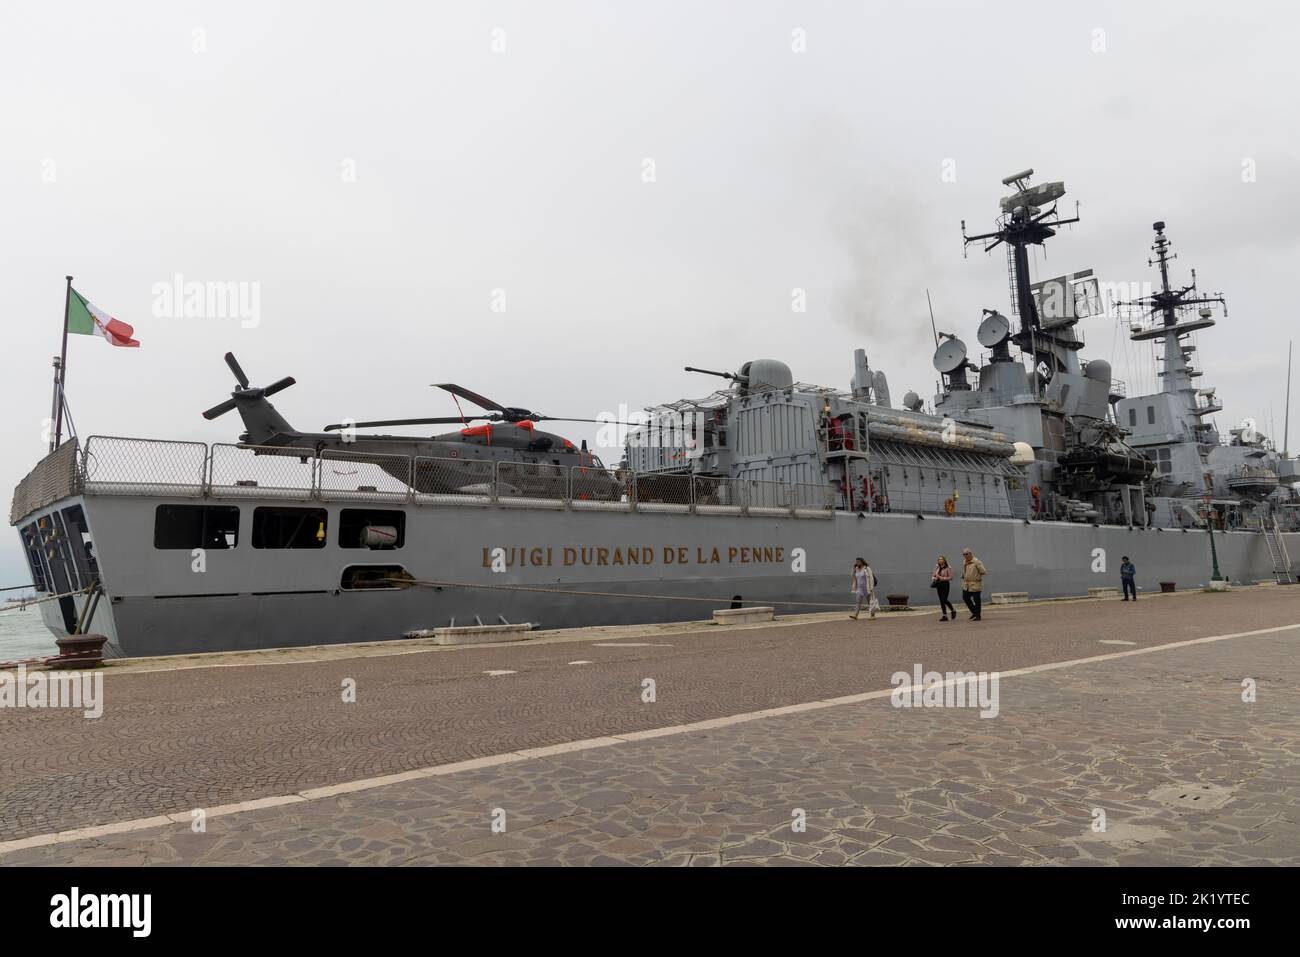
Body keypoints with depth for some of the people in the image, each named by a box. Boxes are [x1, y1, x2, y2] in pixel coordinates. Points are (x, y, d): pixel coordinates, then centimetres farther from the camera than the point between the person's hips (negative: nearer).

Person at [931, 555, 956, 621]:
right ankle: (945, 616, 11)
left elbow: (950, 577, -11)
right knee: (941, 601, 5)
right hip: (938, 585, 6)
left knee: (944, 600, -11)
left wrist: (942, 578, -19)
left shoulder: (948, 568, -7)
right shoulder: (937, 567, 10)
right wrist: (934, 578, -6)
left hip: (945, 584, -6)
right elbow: (933, 575, 16)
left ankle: (953, 611, 15)